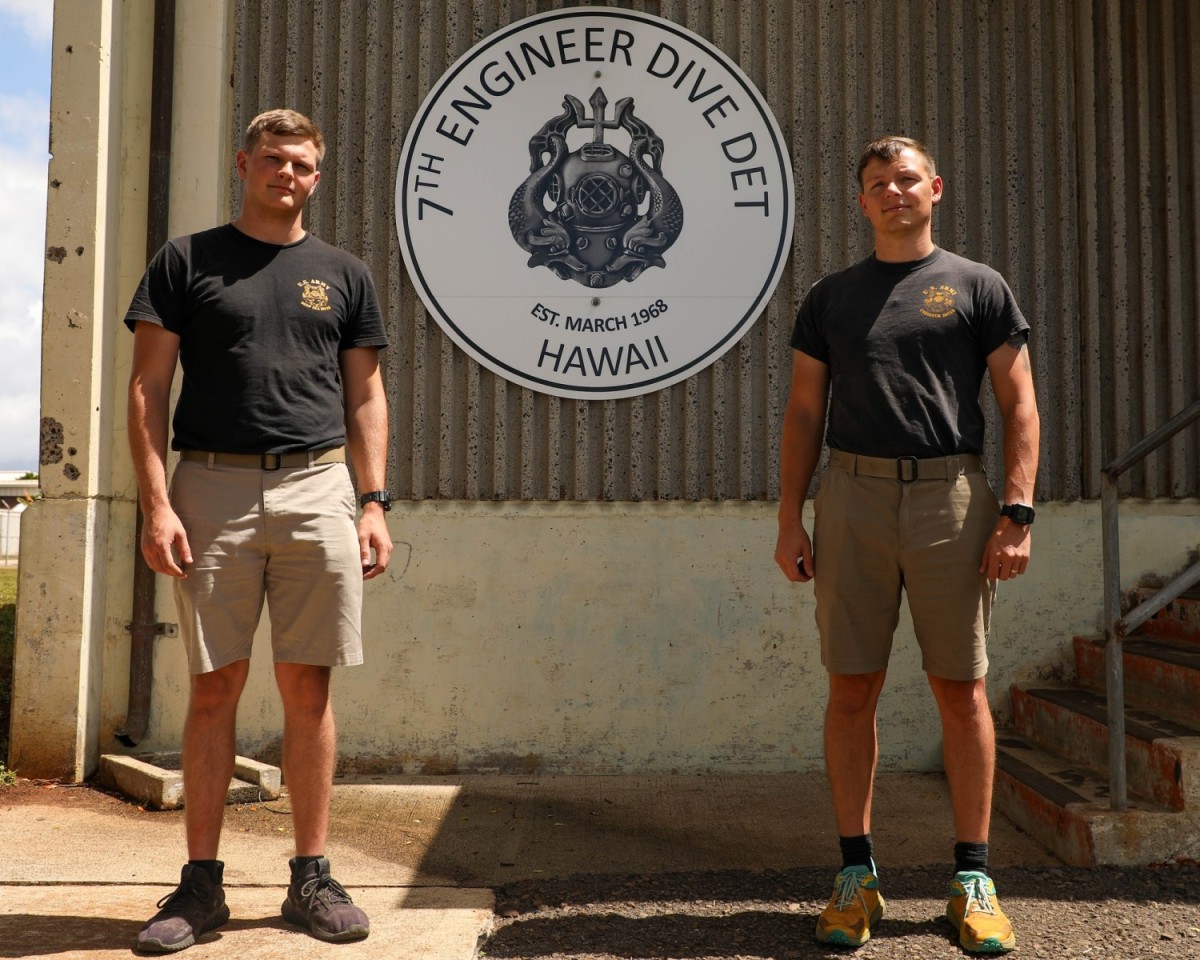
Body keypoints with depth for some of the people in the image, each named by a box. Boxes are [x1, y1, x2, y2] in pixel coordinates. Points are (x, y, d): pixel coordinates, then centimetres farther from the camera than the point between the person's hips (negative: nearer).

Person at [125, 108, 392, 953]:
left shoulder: (343, 274, 15)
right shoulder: (187, 261, 9)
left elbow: (366, 396, 14)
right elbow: (148, 387, 3)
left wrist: (375, 503, 4)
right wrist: (156, 503, -8)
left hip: (318, 488, 1)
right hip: (213, 487, -1)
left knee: (309, 686, 4)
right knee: (215, 686, 2)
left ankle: (312, 876, 14)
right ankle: (201, 882, 14)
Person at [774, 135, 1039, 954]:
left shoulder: (979, 286, 10)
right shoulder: (832, 296, 16)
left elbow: (1019, 405, 5)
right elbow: (804, 411, 12)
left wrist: (1017, 512, -7)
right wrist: (790, 519, 3)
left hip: (952, 497, -1)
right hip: (853, 496, 2)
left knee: (962, 687, 2)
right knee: (852, 688, 2)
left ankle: (973, 879, 13)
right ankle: (857, 874, 13)